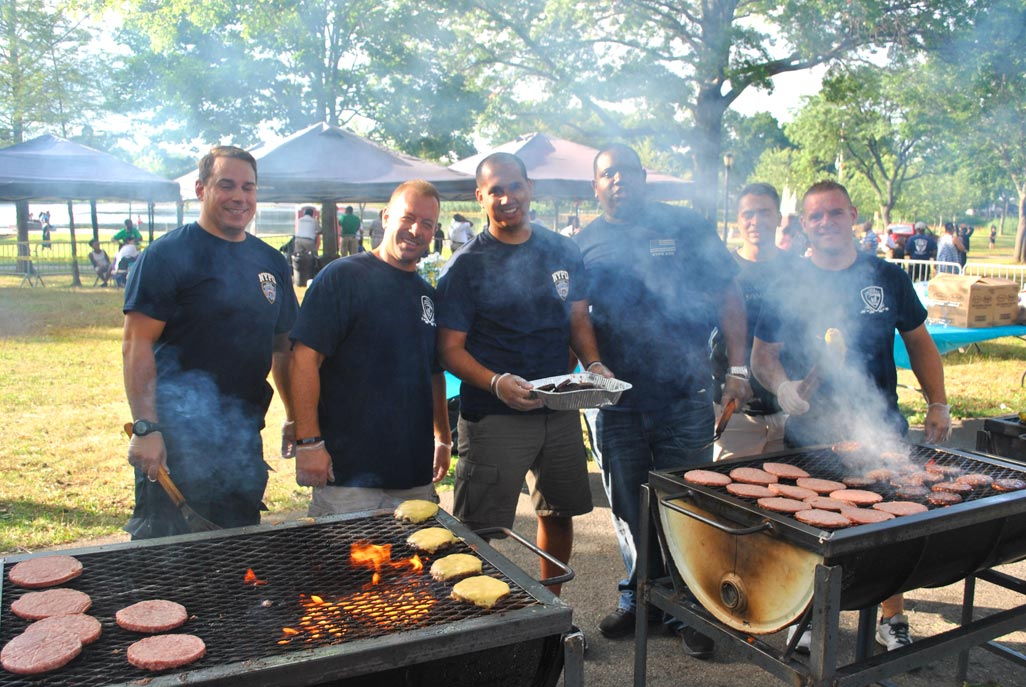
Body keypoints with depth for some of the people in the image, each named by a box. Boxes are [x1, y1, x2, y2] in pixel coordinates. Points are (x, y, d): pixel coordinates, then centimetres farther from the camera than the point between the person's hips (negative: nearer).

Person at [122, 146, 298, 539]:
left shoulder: (270, 262, 11)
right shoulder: (170, 253, -8)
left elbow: (282, 346, 17)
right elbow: (137, 345, -13)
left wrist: (294, 418, 13)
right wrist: (145, 428, -20)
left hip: (245, 436, 6)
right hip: (178, 437, -6)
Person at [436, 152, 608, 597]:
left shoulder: (563, 252, 7)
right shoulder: (465, 267, -7)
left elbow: (578, 320, 13)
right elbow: (451, 350, -9)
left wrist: (593, 364, -7)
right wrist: (496, 383, -26)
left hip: (560, 410, 5)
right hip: (493, 418, -5)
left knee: (559, 511, 18)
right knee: (481, 534, -2)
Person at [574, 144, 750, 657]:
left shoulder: (686, 228, 3)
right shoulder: (585, 243, 6)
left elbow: (727, 296, 4)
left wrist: (737, 368, -3)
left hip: (684, 394, -1)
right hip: (616, 399, 2)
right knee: (628, 507, 12)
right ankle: (637, 596, 29)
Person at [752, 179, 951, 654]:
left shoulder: (888, 278, 5)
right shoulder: (788, 284, -1)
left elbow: (919, 344, 14)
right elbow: (762, 354, 1)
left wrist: (938, 405, 8)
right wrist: (782, 386, -19)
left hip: (880, 429, 2)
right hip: (810, 433, -2)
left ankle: (893, 619, 27)